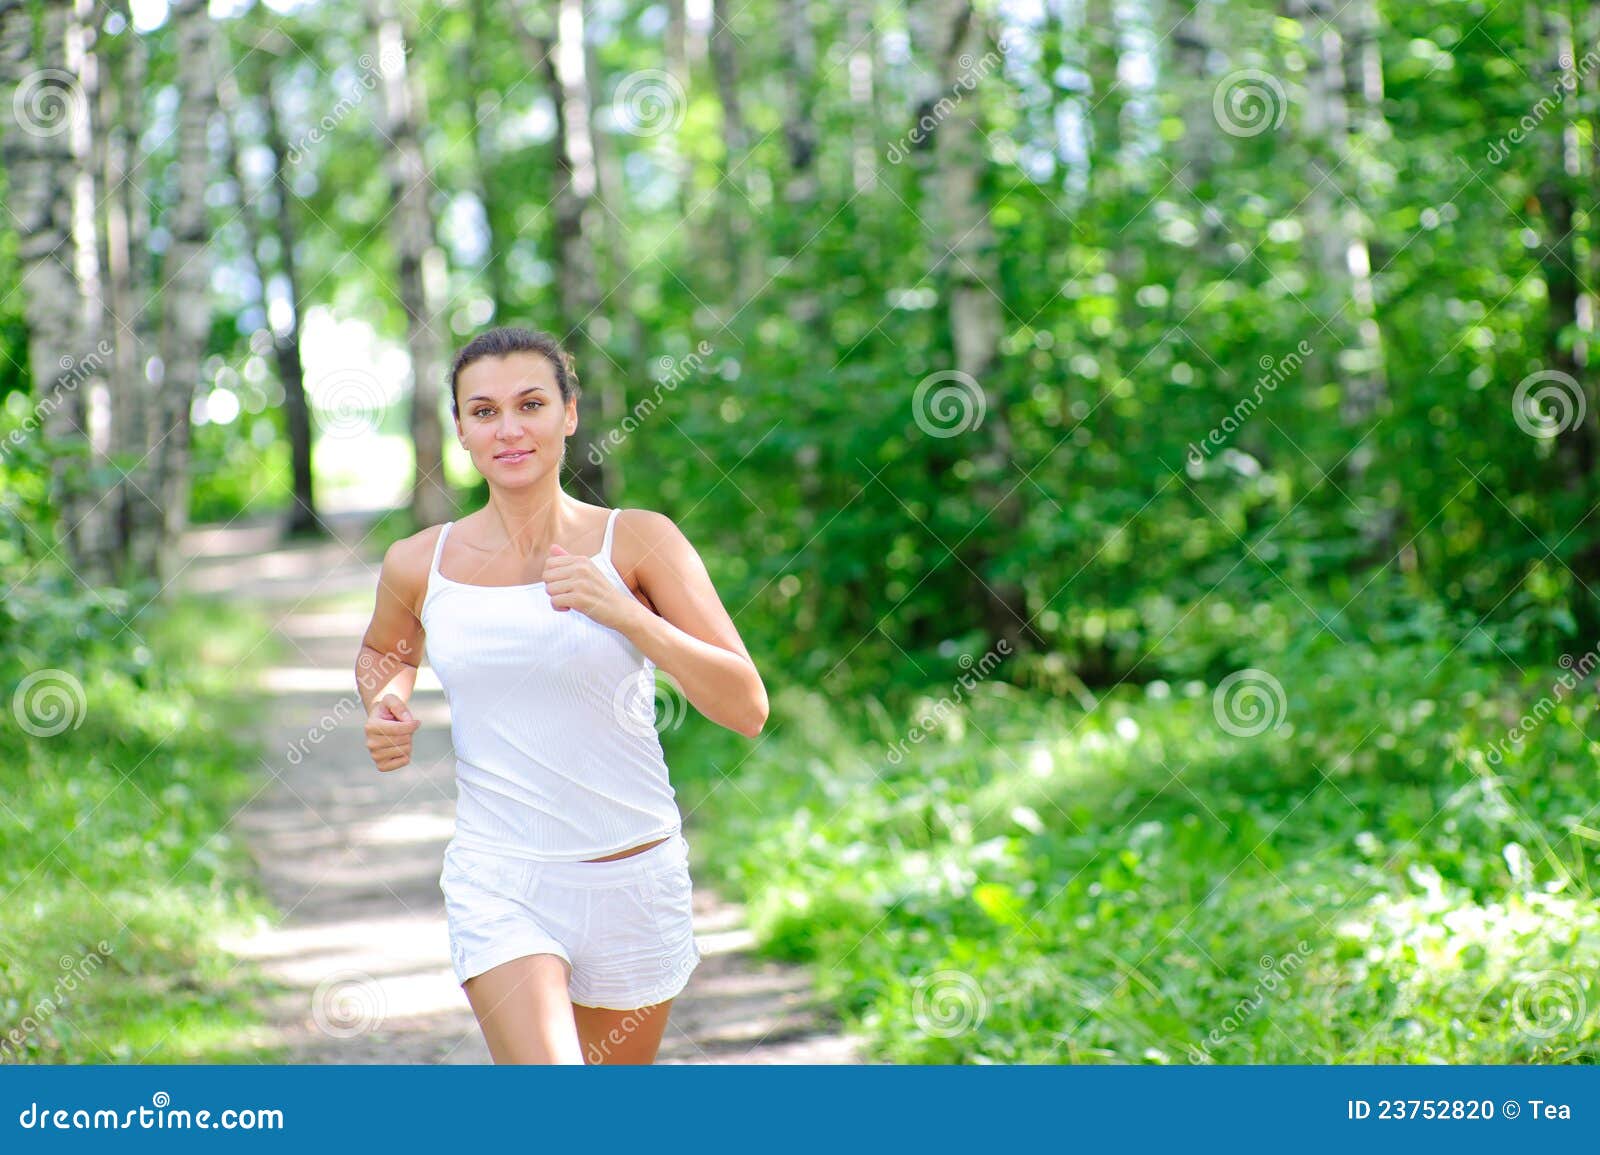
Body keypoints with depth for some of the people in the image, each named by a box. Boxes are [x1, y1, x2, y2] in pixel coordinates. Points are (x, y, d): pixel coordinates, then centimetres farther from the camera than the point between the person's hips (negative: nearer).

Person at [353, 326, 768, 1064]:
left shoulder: (637, 542, -6)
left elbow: (747, 709, -10)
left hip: (633, 880, 1)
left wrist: (625, 614, -21)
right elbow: (384, 652, 23)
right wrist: (385, 707, 0)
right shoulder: (419, 565, 0)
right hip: (498, 883, 0)